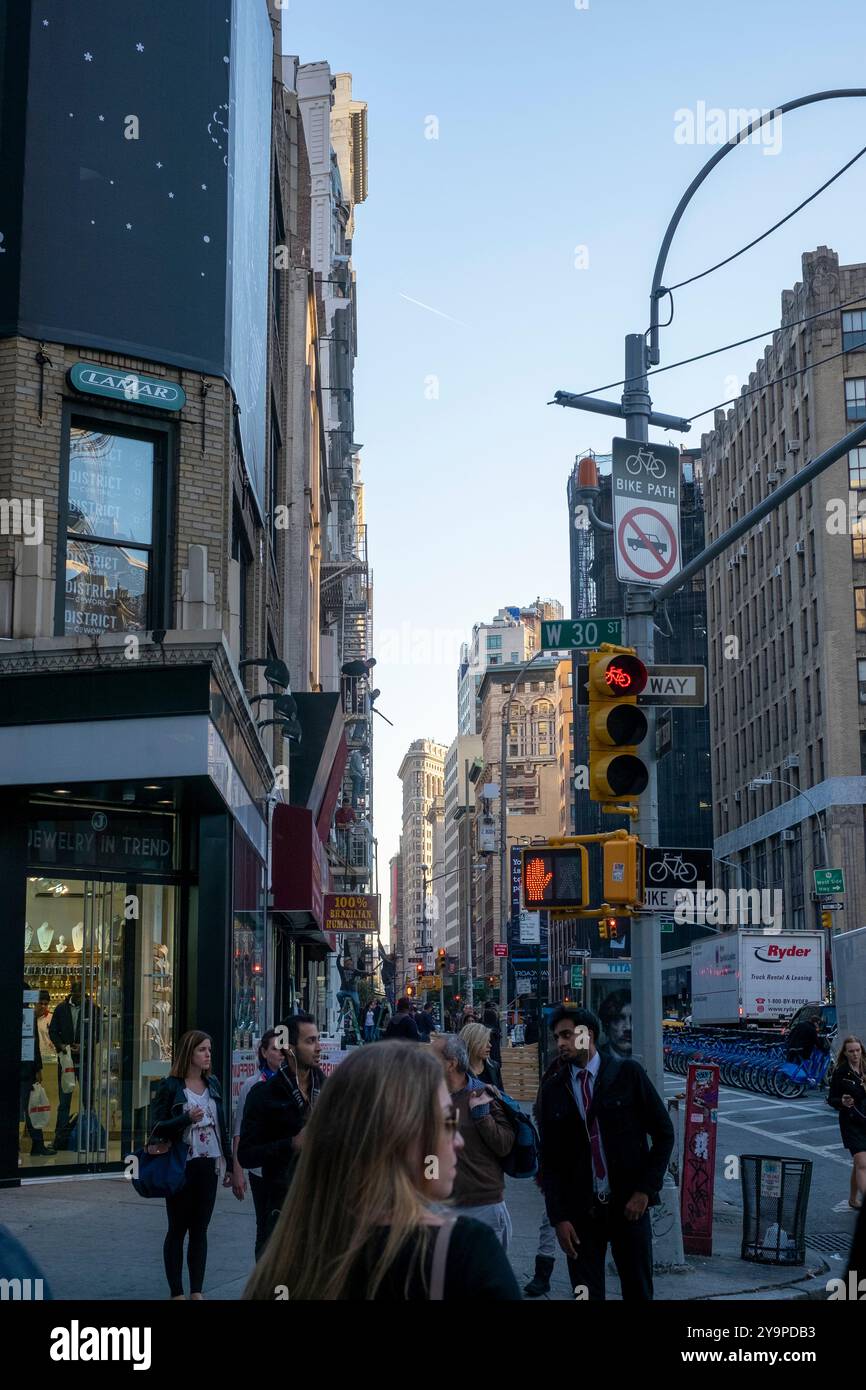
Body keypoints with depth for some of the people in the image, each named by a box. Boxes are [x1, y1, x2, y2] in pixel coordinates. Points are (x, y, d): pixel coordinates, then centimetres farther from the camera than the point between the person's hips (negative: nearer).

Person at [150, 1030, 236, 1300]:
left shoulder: (212, 1084, 9)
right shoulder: (170, 1086, -7)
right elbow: (156, 1127, -9)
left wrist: (230, 1164, 13)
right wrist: (187, 1119, -23)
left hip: (208, 1166, 5)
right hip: (181, 1167, -4)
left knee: (200, 1229, 8)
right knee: (178, 1229, 4)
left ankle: (197, 1291, 14)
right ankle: (176, 1292, 10)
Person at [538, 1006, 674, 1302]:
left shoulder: (627, 1073, -3)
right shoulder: (553, 1089, 3)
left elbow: (663, 1134, 0)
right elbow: (549, 1159, 5)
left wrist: (645, 1190, -6)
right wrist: (559, 1217, -2)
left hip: (629, 1205, -1)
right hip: (580, 1209, 1)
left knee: (638, 1291, 7)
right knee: (586, 1293, 5)